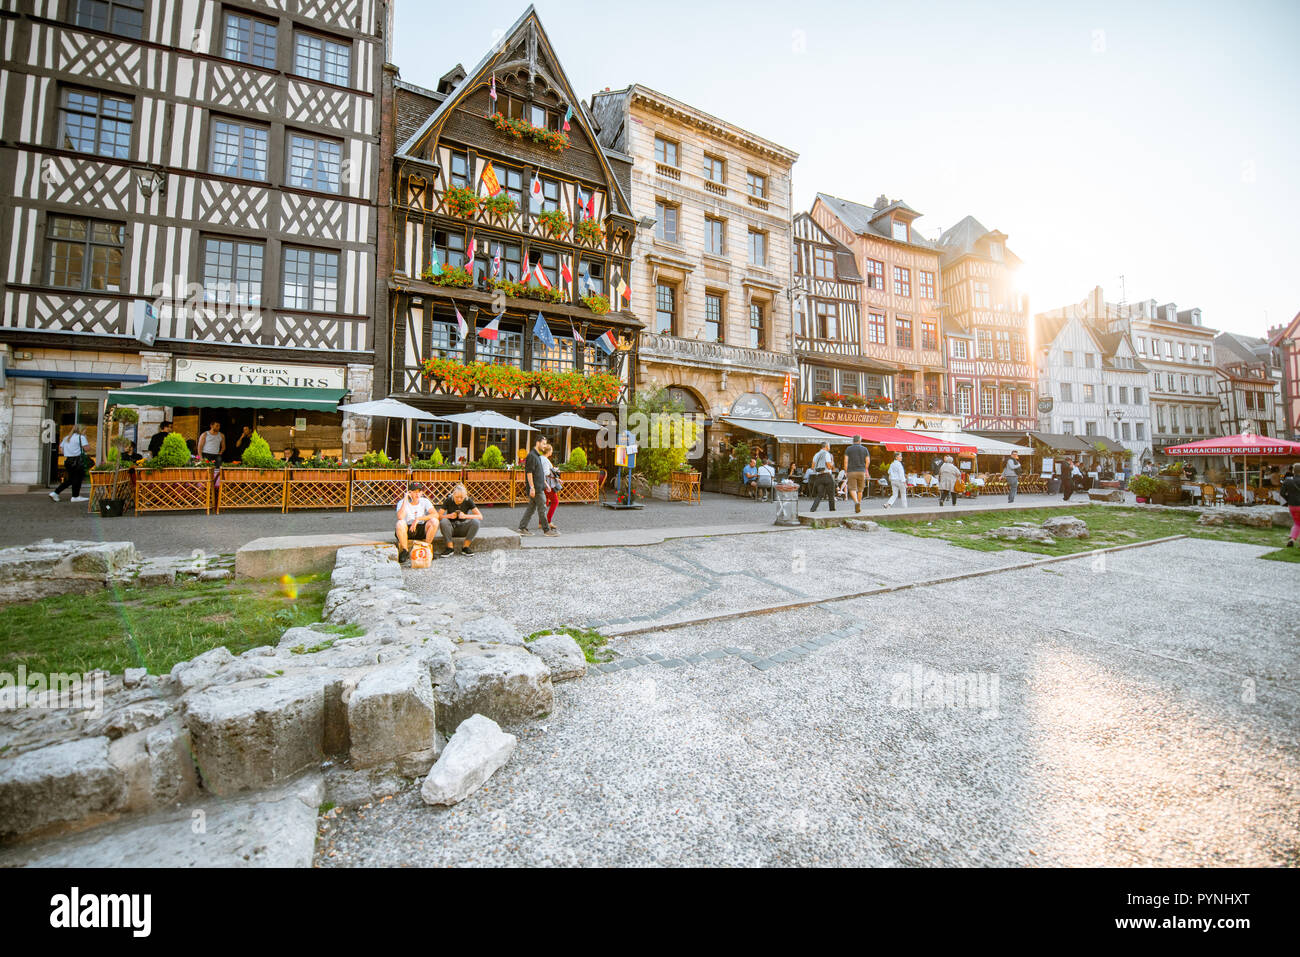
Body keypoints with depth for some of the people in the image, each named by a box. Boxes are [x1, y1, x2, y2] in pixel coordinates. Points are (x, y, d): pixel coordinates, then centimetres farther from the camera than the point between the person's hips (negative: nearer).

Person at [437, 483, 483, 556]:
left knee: (475, 521, -28)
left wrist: (465, 516, -31)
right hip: (451, 528, 0)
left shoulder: (468, 501, -10)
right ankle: (450, 547, -19)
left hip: (462, 528, 0)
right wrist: (449, 516, -33)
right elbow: (438, 516, -16)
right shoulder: (448, 500, -11)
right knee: (443, 521, -32)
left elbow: (480, 516, -18)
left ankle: (465, 547, -17)